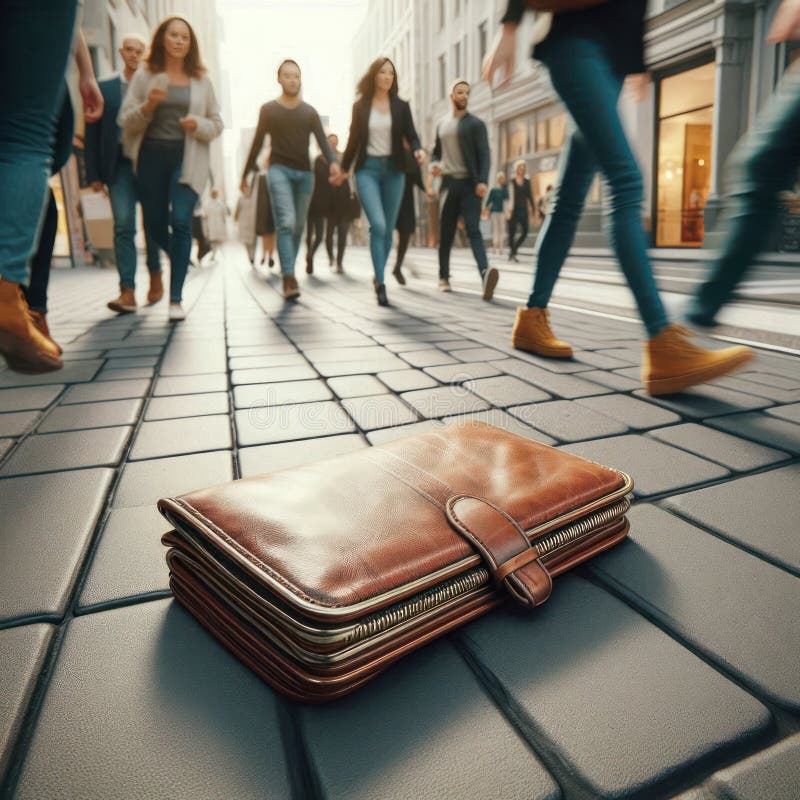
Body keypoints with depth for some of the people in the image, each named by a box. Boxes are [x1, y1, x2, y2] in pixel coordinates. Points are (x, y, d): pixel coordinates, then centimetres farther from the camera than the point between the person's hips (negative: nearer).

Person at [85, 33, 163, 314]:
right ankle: (128, 292, -14)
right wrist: (94, 173, 1)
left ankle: (155, 275, 28)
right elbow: (92, 133, 9)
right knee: (123, 226, -10)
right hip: (119, 165, 1)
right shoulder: (105, 88, 12)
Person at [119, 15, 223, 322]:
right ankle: (181, 259, 42)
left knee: (181, 221, -16)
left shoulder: (201, 80, 8)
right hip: (151, 156, 2)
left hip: (187, 159, -1)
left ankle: (176, 300, -13)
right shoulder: (144, 75, 7)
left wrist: (199, 125, -9)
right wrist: (148, 106, -15)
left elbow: (217, 124, 12)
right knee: (154, 225, 7)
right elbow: (125, 121, 3)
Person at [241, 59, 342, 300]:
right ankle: (289, 279, -26)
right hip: (279, 170, -3)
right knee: (286, 222, -21)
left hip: (304, 172, 3)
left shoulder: (310, 112, 12)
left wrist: (333, 161, -21)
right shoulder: (268, 109, 7)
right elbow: (257, 143, 11)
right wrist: (245, 173, 11)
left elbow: (322, 140, -1)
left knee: (299, 227, 6)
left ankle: (288, 274, 19)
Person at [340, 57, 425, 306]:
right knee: (378, 224, -18)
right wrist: (343, 169, 14)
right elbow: (353, 139, 13)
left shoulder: (401, 106, 9)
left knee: (388, 228, 5)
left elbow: (411, 136, 5)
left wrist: (418, 150, -17)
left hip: (393, 169, 2)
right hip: (367, 169, -2)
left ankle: (379, 276, 21)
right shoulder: (360, 106, 8)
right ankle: (381, 283, -16)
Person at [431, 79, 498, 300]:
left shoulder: (475, 123, 3)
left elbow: (484, 154, -5)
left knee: (473, 230, -20)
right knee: (446, 232, 7)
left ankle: (485, 273, -35)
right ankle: (443, 276, 20)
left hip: (470, 184, -4)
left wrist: (483, 181, -21)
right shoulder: (442, 125, 16)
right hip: (448, 183, 4)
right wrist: (435, 164, 2)